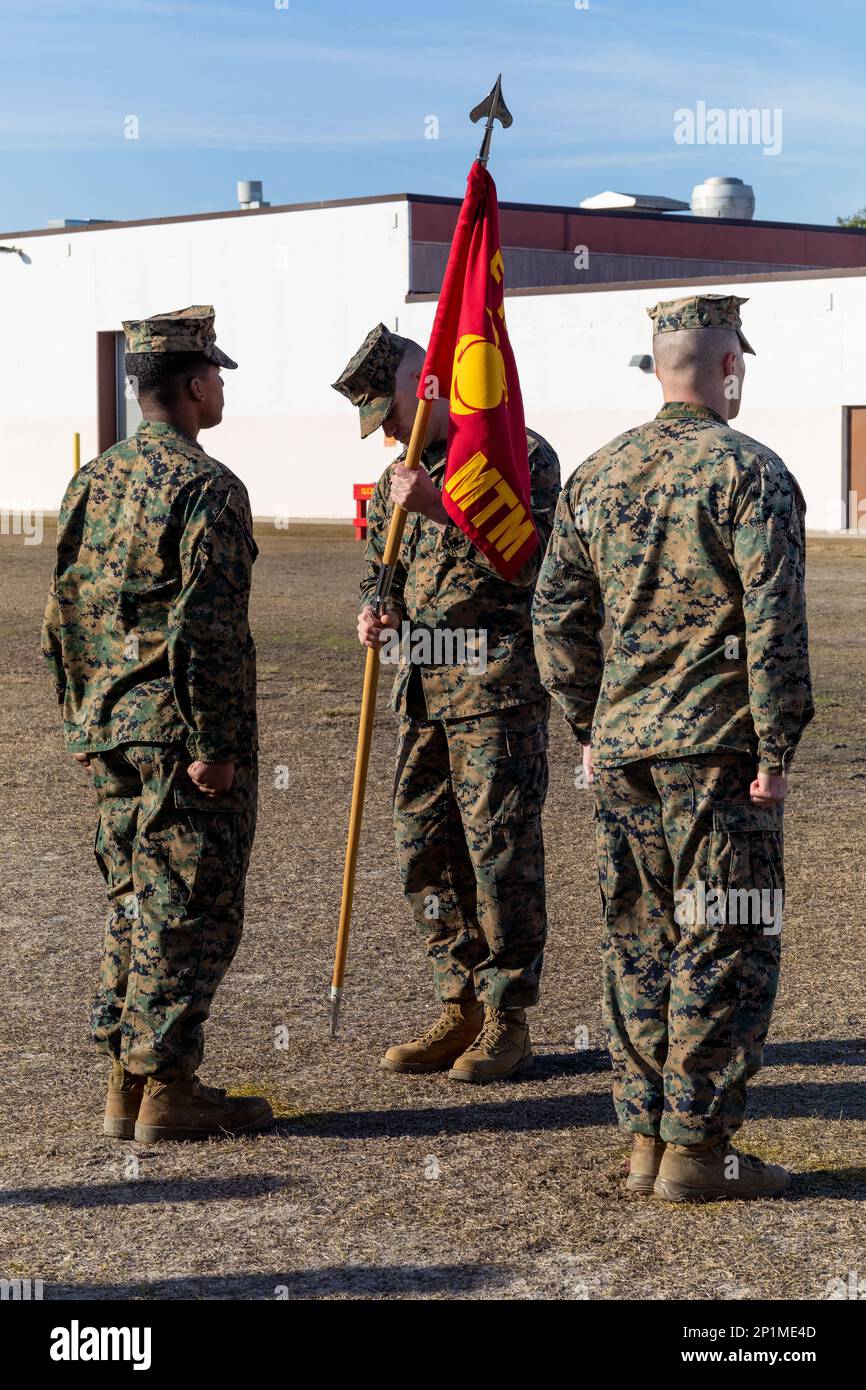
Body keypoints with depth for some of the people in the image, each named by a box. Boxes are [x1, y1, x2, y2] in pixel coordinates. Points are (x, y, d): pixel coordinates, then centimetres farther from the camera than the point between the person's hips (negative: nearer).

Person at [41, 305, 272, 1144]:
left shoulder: (91, 483, 11)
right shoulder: (206, 488, -14)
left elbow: (62, 618, 14)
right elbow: (206, 633, -20)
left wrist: (82, 719, 20)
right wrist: (213, 746, -17)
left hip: (108, 730, 8)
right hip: (179, 733, -8)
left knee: (133, 905, 15)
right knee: (189, 914, 0)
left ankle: (125, 1085, 20)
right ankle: (167, 1090, 4)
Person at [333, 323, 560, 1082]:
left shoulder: (521, 454, -6)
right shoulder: (402, 475, 17)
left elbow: (528, 560, -19)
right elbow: (378, 562, 26)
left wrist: (441, 511, -24)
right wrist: (373, 610, 4)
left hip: (497, 686, -8)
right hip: (420, 689, 8)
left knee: (501, 852, -4)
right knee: (426, 851, 9)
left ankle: (508, 1019, 6)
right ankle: (462, 1009, 19)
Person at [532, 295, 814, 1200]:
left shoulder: (595, 476, 9)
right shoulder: (750, 473, -10)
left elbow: (556, 616, 12)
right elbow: (774, 624, -15)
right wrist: (776, 750, -10)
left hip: (622, 749, 6)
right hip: (716, 749, -6)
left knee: (638, 945, 13)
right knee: (724, 949, 1)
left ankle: (647, 1139, 19)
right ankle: (697, 1149, 4)